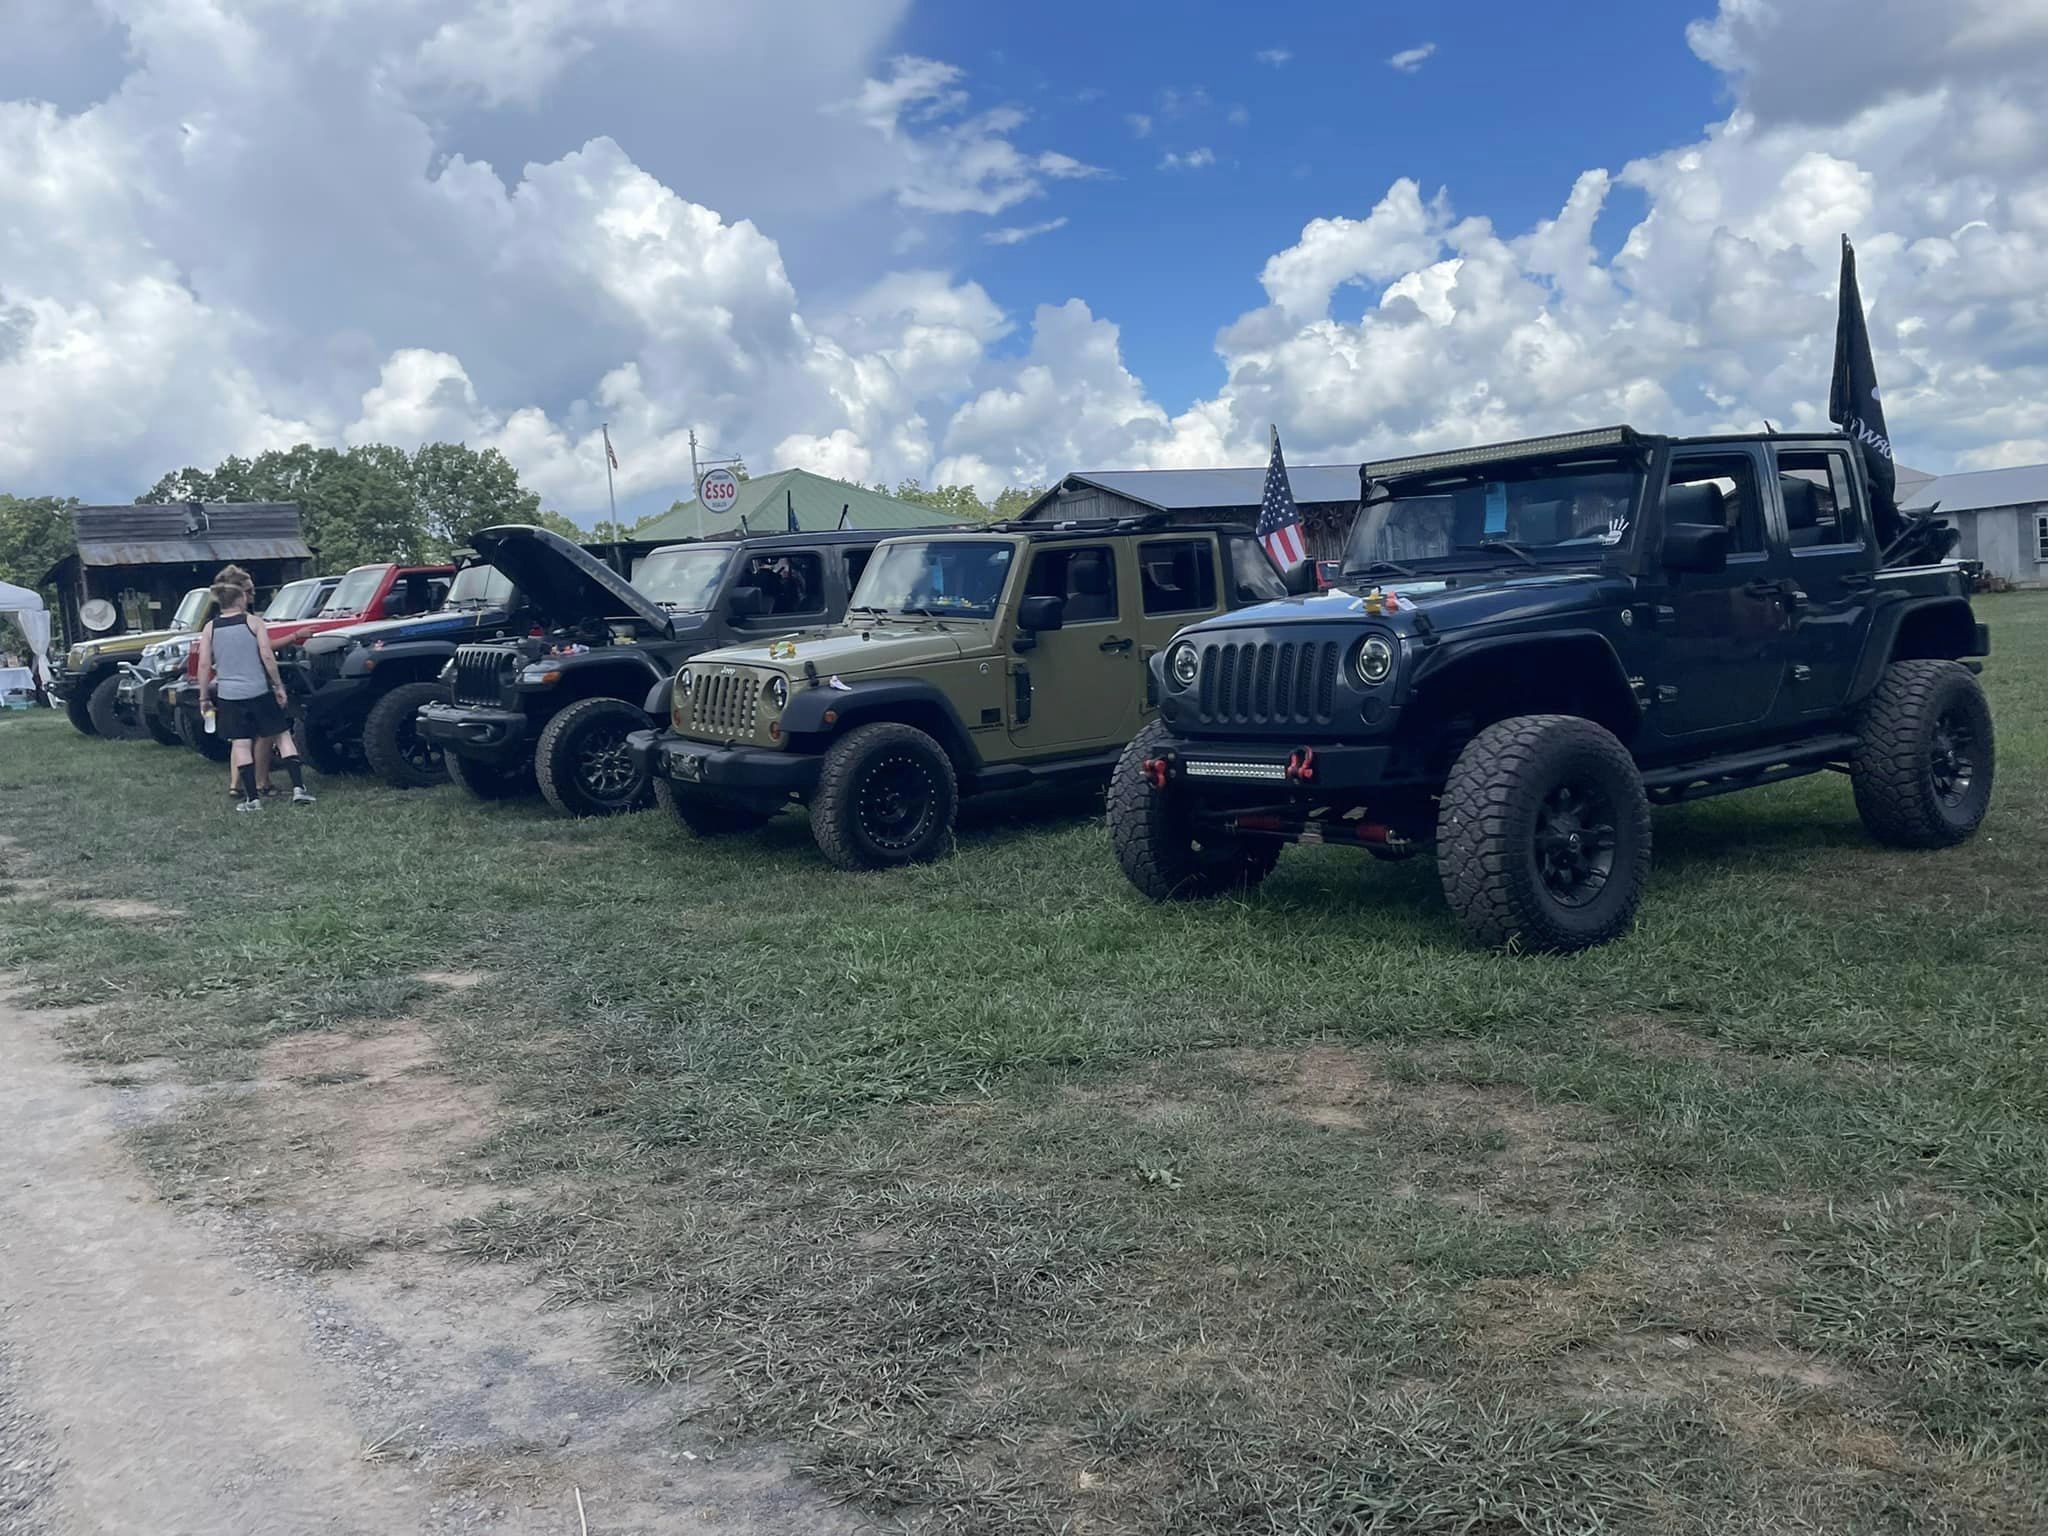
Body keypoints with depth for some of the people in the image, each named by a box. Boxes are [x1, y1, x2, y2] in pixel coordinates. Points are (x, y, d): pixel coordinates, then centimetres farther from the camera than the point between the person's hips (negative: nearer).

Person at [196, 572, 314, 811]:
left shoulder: (210, 629, 3)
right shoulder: (253, 622, -3)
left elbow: (204, 664, 1)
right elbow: (267, 656, -9)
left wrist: (204, 697, 8)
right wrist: (279, 685, -1)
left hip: (229, 695, 2)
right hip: (259, 691, -1)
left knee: (240, 743, 6)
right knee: (283, 735, 8)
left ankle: (251, 797, 4)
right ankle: (299, 787, 0)